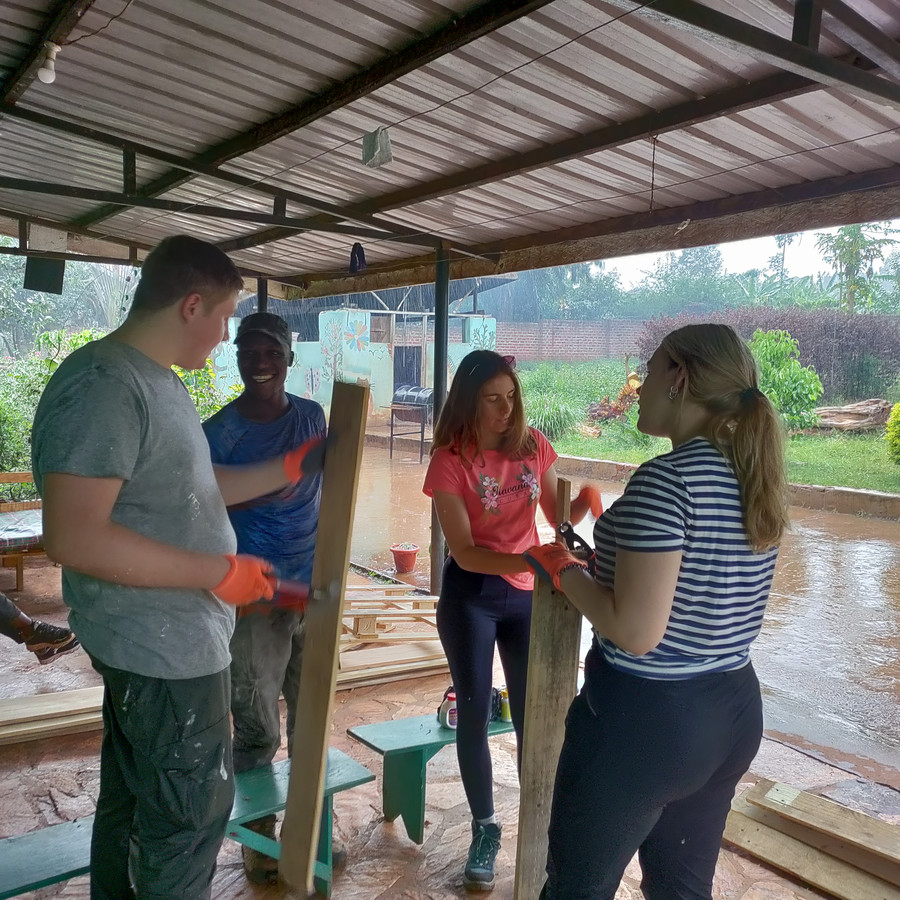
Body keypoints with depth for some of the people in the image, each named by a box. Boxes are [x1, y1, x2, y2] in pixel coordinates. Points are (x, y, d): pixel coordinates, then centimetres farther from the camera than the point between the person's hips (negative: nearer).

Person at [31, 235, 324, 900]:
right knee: (194, 811, 7)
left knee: (130, 800, 25)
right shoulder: (102, 385, -23)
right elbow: (74, 537, -28)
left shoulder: (157, 381, 10)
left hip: (170, 640, 10)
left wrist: (295, 466, 13)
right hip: (164, 649, -10)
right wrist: (222, 572, -24)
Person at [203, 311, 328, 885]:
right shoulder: (221, 430, -6)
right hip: (257, 598, -3)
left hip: (314, 590, 4)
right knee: (258, 731, 5)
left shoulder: (313, 417, 5)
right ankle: (258, 838, 24)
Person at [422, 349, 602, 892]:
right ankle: (486, 830, 26)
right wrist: (527, 559, -35)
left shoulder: (533, 445, -5)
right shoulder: (450, 462, -15)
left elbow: (557, 517, 1)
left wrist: (584, 504, -21)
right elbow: (464, 552, -20)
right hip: (471, 597, -3)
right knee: (475, 715, 8)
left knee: (533, 716, 10)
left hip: (527, 595, 3)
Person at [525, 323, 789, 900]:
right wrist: (610, 560, 15)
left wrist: (563, 570, -10)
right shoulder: (757, 479, 3)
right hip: (733, 710, 8)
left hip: (642, 714, -8)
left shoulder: (666, 479, -22)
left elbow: (635, 633, -25)